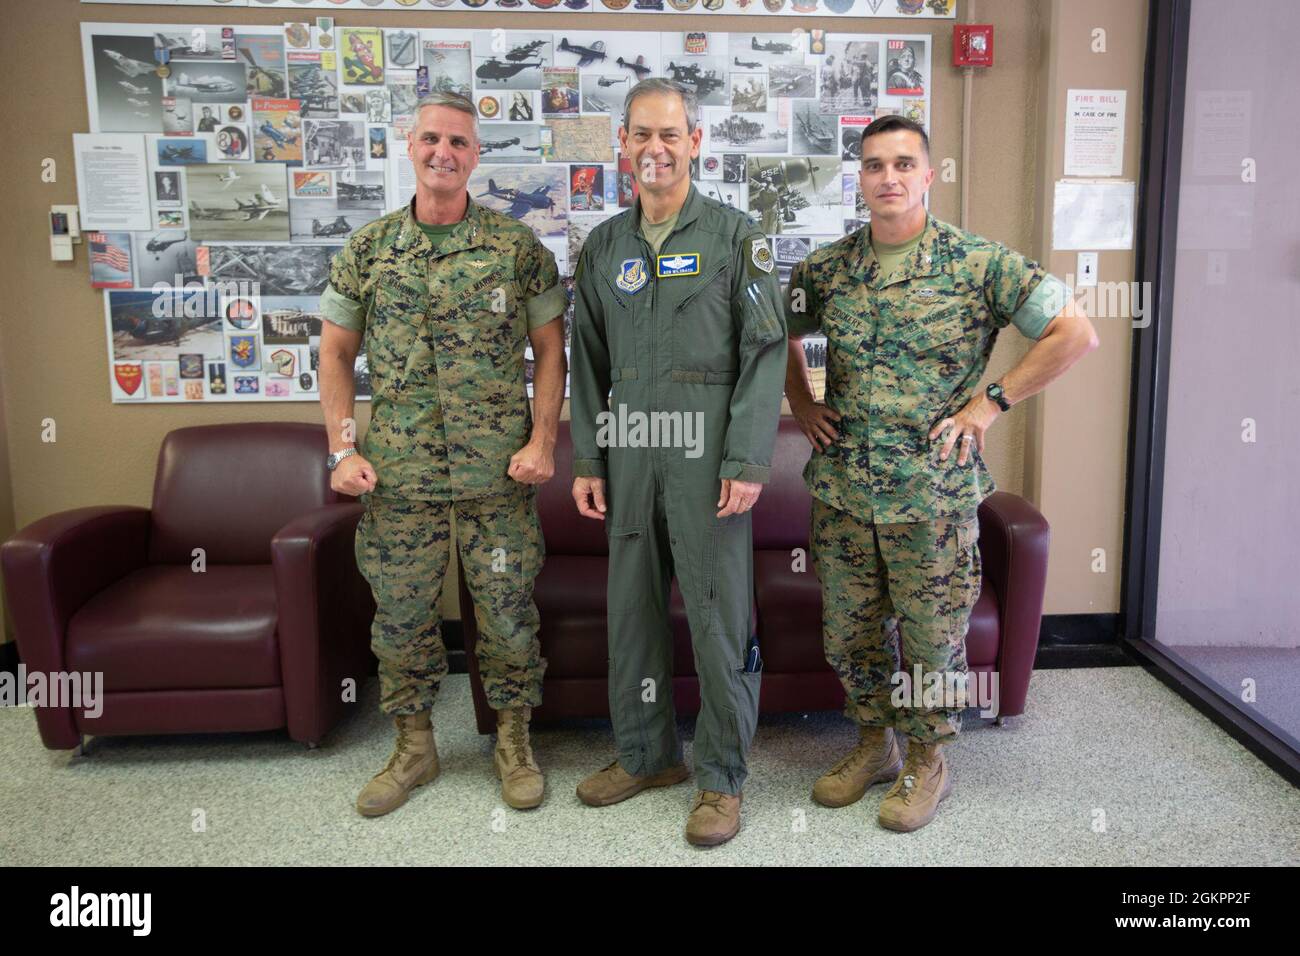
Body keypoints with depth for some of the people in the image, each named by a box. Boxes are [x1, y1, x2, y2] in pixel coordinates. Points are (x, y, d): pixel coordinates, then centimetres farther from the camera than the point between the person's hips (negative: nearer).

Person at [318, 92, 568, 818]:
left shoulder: (517, 246, -1)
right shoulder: (368, 249, 4)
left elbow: (550, 348, 2)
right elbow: (336, 353, 9)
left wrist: (543, 440, -8)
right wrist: (343, 449, -1)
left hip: (498, 473, -2)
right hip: (398, 475, 2)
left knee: (508, 612, 8)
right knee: (401, 614, 11)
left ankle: (514, 739, 29)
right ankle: (414, 746, 31)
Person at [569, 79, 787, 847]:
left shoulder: (735, 235, -1)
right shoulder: (605, 245, 13)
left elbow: (766, 351, -7)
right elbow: (589, 359, 14)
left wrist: (748, 461, -14)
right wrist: (587, 459, 8)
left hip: (707, 452, -5)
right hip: (630, 453, 5)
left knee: (718, 612, 0)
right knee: (633, 608, 12)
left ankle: (723, 776, 16)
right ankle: (647, 754, 29)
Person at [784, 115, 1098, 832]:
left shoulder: (979, 262, -7)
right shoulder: (827, 267, 4)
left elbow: (1075, 333, -7)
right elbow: (778, 331, 22)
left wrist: (990, 402, -10)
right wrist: (800, 403, 9)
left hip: (933, 493, -3)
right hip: (840, 489, 4)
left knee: (932, 636, 9)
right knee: (849, 630, 14)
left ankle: (927, 759, 30)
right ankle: (875, 743, 36)